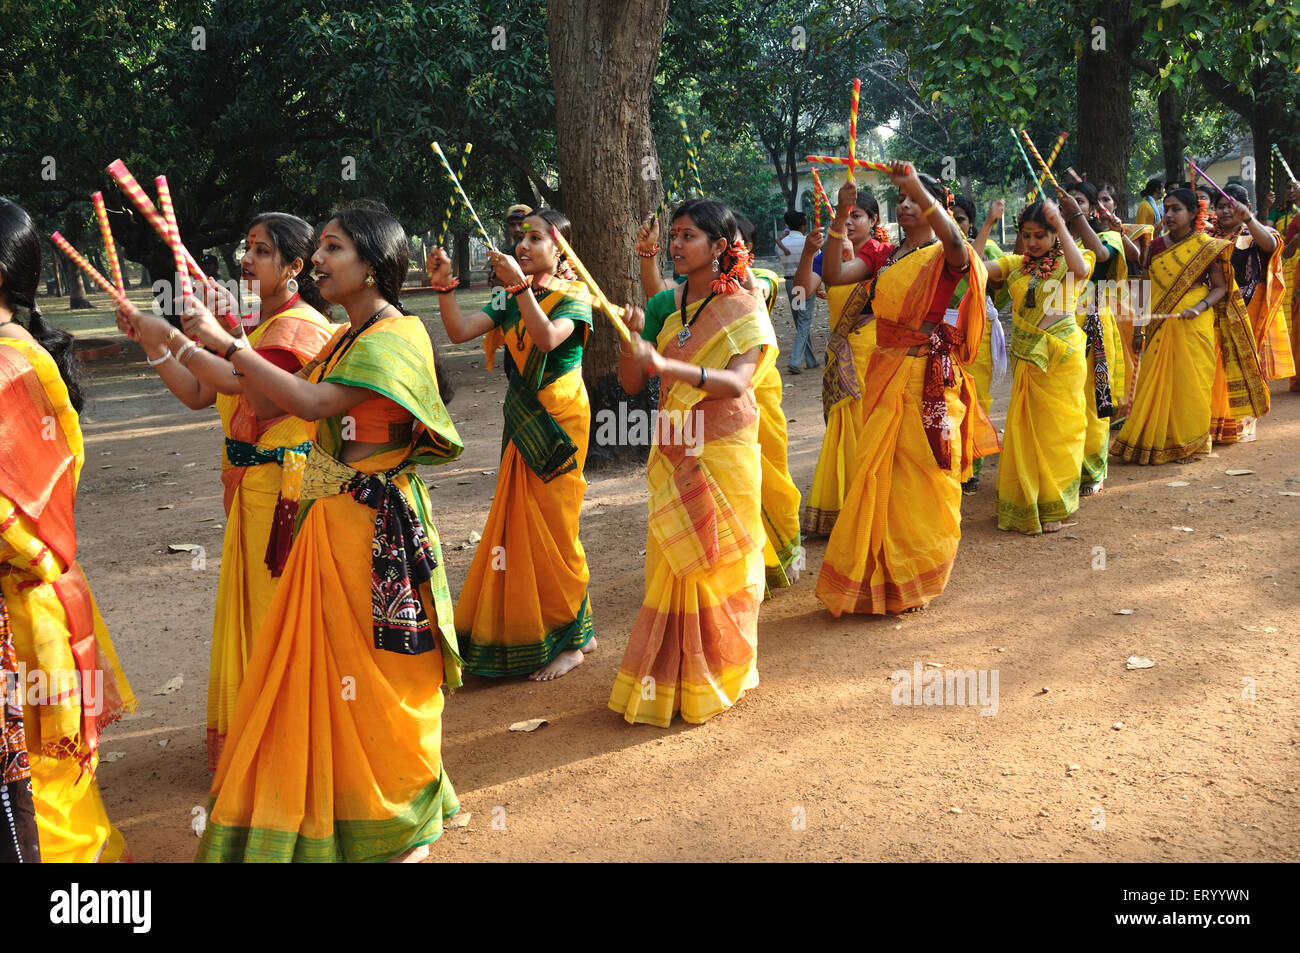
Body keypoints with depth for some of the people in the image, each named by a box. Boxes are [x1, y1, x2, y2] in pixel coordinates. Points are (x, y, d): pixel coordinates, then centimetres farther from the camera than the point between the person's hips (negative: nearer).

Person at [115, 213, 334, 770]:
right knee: (249, 598, 16)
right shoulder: (252, 325, 15)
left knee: (276, 597, 0)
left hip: (284, 483, -9)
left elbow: (235, 379, -27)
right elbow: (198, 394, 14)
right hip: (247, 480, 9)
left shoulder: (301, 324, -14)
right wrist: (149, 343, 6)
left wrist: (171, 337, -21)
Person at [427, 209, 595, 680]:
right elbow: (460, 331, -2)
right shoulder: (510, 298, 10)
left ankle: (570, 639, 11)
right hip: (521, 422, 6)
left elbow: (548, 338, -26)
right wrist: (444, 286, -13)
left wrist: (519, 285, -30)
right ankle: (524, 634, 25)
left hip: (557, 422, -6)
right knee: (519, 523, 11)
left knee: (551, 526, -2)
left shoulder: (574, 296, -6)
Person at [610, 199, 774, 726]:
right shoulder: (665, 303, 6)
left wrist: (663, 363, -36)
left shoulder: (744, 309, -7)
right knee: (669, 563, 7)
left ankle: (718, 675, 21)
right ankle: (672, 678, 19)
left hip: (724, 453, -4)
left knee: (719, 563, 4)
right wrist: (631, 337, -16)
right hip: (672, 454, 4)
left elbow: (736, 382, -24)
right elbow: (632, 383, 4)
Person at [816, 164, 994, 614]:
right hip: (884, 372, 6)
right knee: (881, 471, 9)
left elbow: (956, 242, -30)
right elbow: (833, 273, 0)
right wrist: (840, 216, -9)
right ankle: (879, 575, 21)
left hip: (926, 376, -6)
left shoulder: (944, 256, -5)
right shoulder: (885, 256, 12)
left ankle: (915, 580, 14)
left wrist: (919, 187, -34)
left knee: (918, 474, 0)